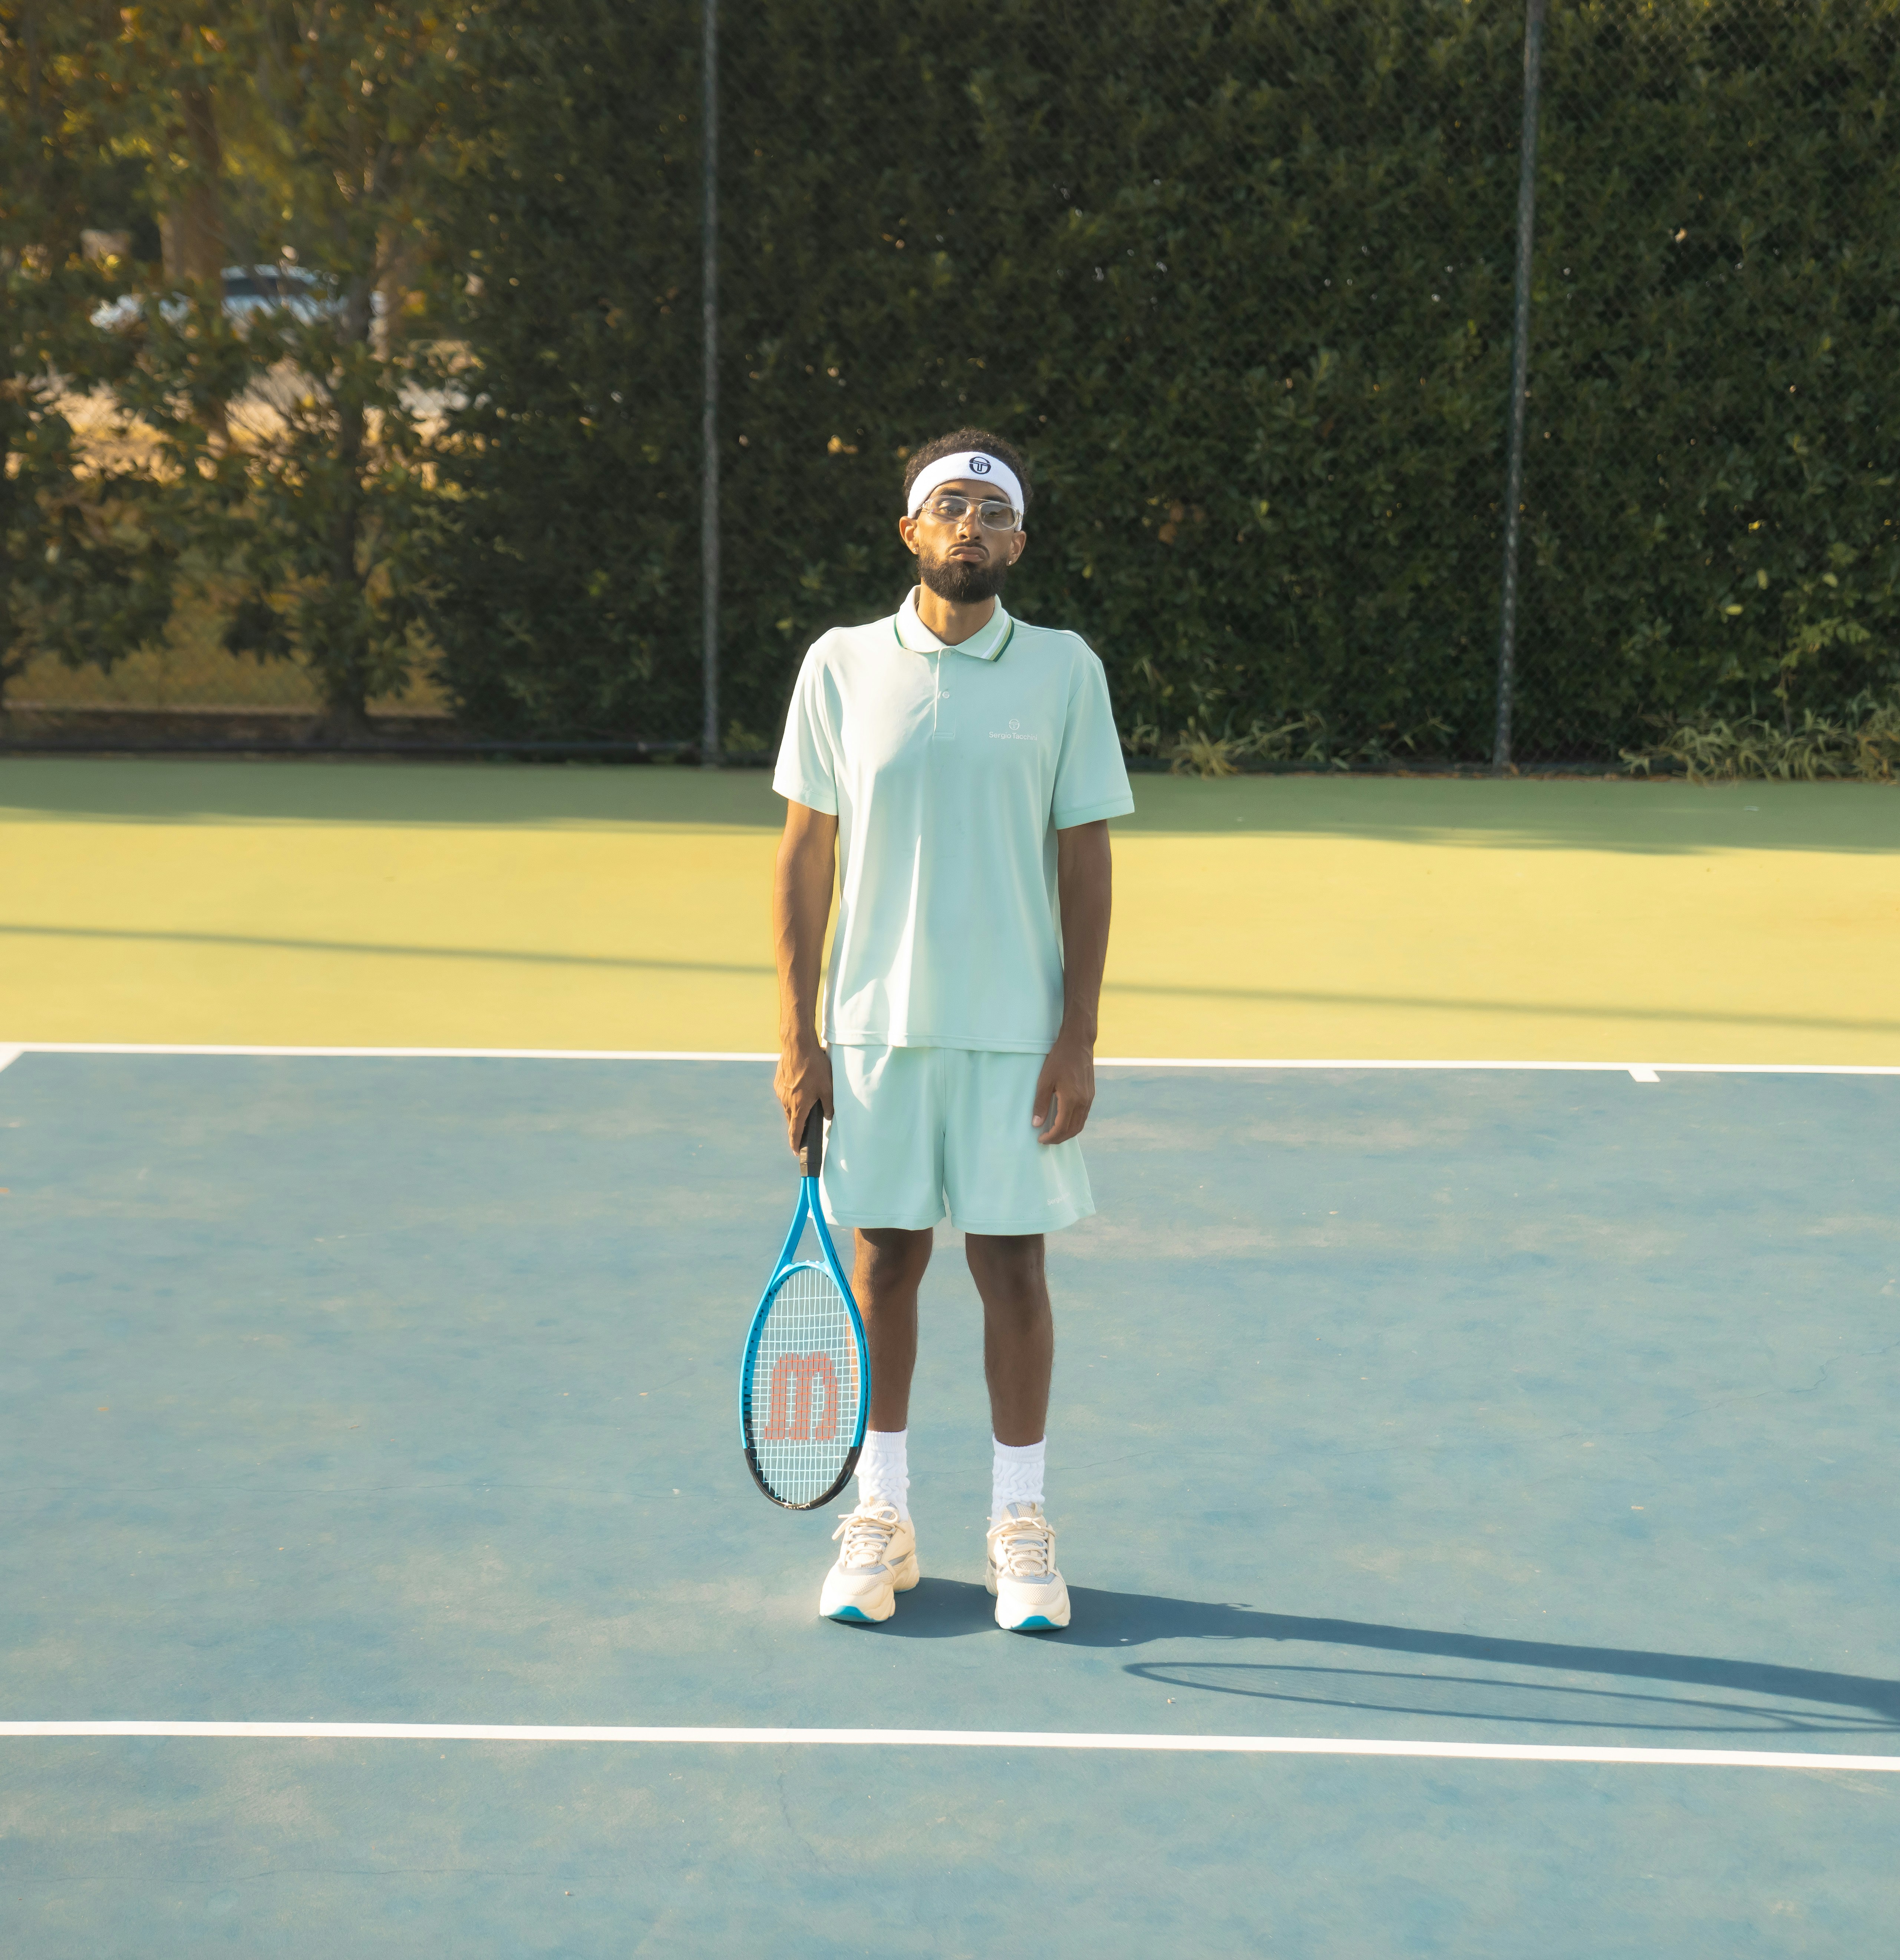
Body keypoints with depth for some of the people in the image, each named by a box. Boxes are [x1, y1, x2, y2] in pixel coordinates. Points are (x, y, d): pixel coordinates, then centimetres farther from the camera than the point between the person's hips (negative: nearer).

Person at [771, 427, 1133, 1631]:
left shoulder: (1064, 671, 1)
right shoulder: (842, 667, 3)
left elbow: (1085, 864, 1)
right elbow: (806, 857, 4)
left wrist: (1080, 1038, -5)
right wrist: (795, 1034, -1)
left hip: (1018, 1033, -1)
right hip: (876, 1030, 1)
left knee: (1012, 1269, 3)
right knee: (884, 1263, 7)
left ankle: (1021, 1526, 15)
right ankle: (883, 1519, 18)